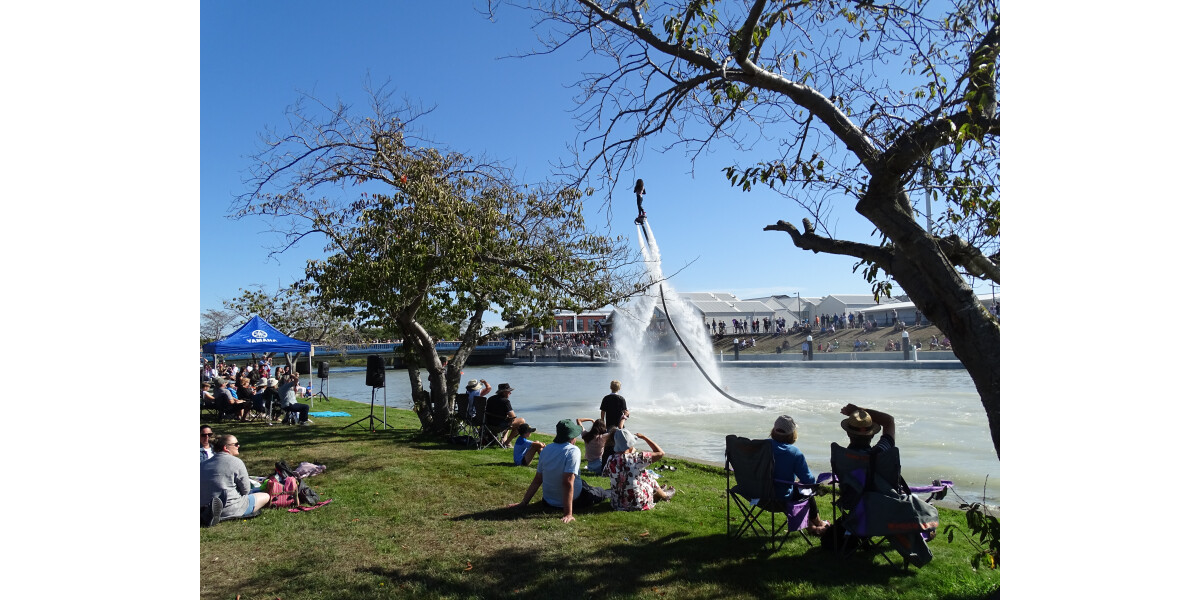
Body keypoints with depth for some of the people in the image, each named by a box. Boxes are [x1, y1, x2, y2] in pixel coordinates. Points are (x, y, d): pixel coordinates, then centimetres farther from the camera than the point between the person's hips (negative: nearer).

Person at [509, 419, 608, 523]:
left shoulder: (546, 449, -3)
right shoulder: (573, 451, -21)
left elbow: (537, 480, 0)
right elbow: (568, 482, -29)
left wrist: (524, 502, 6)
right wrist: (568, 514, -30)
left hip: (548, 501, 6)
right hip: (573, 501, -6)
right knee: (601, 493, 17)